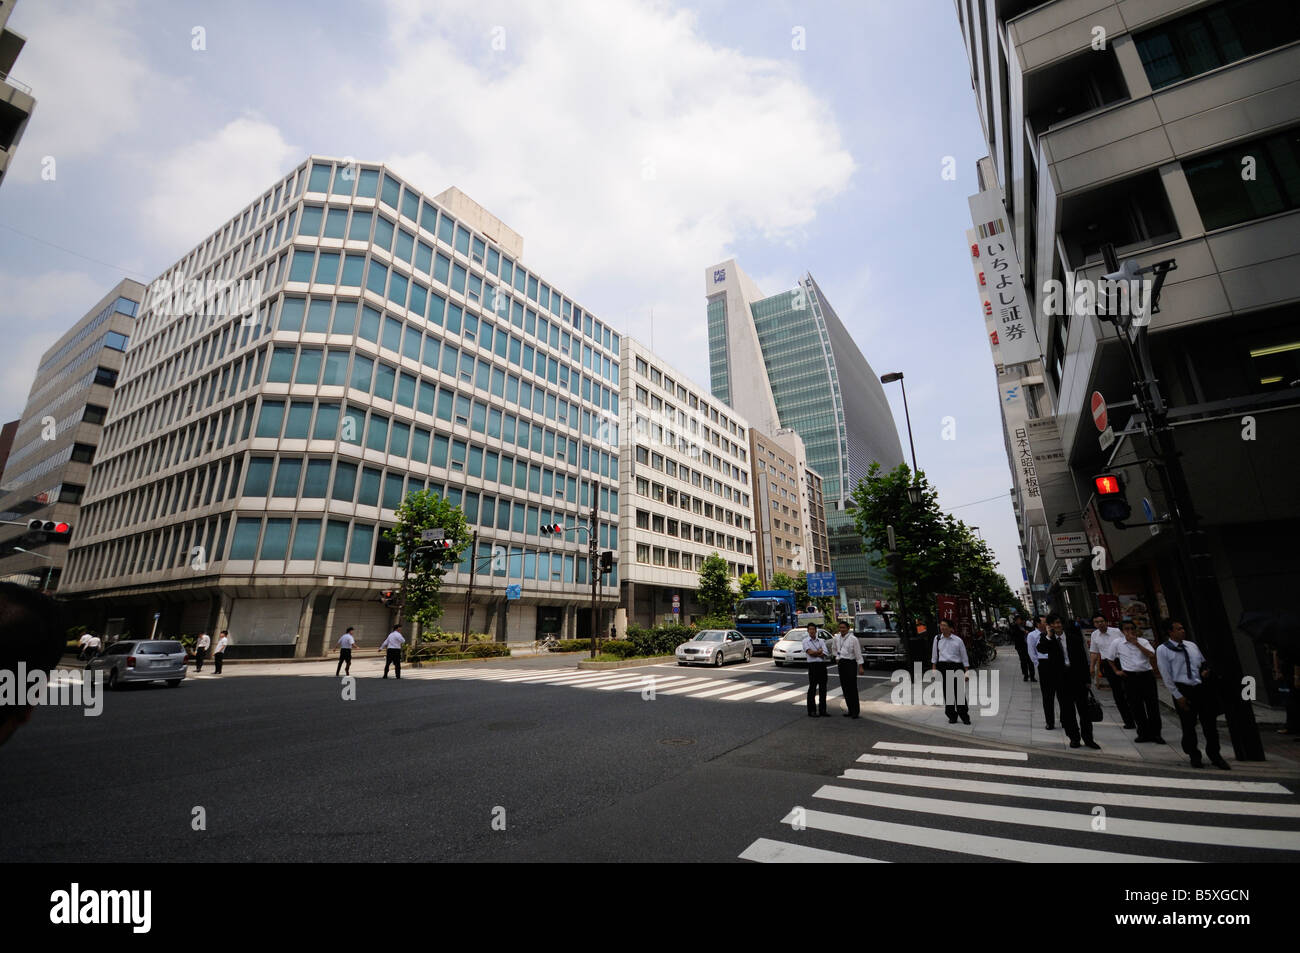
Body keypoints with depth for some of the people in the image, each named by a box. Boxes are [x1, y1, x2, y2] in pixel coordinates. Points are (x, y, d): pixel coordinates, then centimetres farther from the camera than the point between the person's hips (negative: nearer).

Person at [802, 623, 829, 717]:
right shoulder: (805, 641, 2)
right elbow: (810, 652, -12)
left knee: (823, 688, 7)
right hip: (813, 665, -4)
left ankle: (822, 710, 15)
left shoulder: (821, 641, 12)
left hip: (822, 665, 4)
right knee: (812, 688, -1)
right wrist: (820, 651, -1)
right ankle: (811, 711, 5)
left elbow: (825, 654, -1)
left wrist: (815, 653, -11)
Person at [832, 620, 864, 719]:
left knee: (852, 688, -4)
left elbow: (858, 653, -10)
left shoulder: (853, 639, -11)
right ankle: (850, 710, 19)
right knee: (844, 688, 9)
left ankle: (855, 711, 5)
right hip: (841, 663, 6)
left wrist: (860, 667, -13)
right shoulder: (836, 638, 6)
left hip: (850, 663, -6)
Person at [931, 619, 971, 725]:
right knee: (947, 692, 5)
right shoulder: (937, 639, 5)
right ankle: (952, 716, 18)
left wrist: (967, 672, 1)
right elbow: (934, 655, 12)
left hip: (956, 667, -2)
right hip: (942, 667, 2)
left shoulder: (958, 640, -2)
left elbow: (964, 657, 3)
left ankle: (964, 717, 14)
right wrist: (934, 668, 9)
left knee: (959, 692, -2)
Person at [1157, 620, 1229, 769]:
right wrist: (1178, 696, -10)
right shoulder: (1162, 650, -9)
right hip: (1183, 690, -4)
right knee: (1188, 725, 7)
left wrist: (1206, 670, -4)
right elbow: (1166, 676, -9)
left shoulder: (1191, 645, 7)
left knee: (1210, 723, 10)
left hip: (1202, 688, 5)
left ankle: (1214, 755, 27)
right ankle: (1194, 756, 23)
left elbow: (1203, 661, 20)